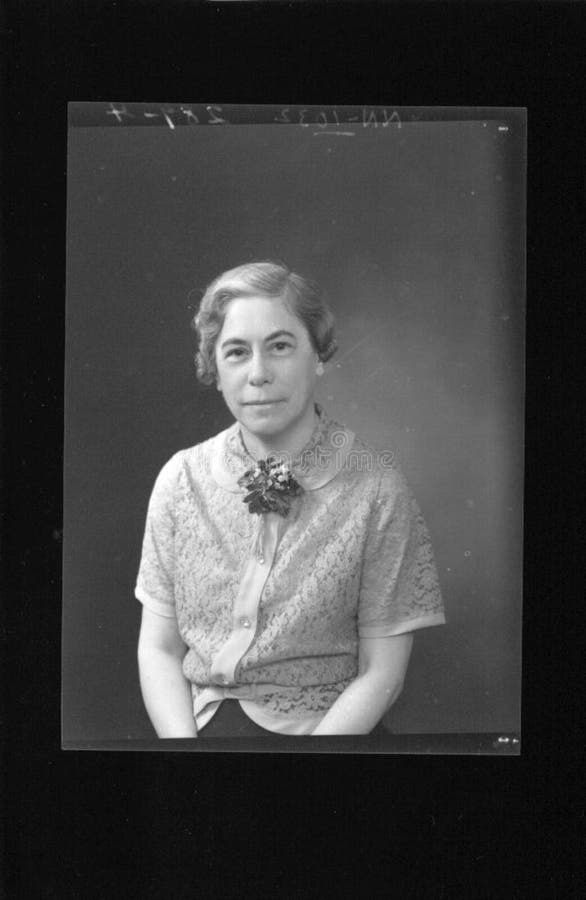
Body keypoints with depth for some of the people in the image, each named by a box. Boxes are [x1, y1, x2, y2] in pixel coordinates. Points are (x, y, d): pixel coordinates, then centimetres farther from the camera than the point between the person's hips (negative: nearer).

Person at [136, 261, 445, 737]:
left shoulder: (376, 488, -5)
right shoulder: (181, 479, 5)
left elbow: (380, 674, -3)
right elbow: (158, 649, 6)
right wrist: (182, 740, -10)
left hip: (329, 726, -1)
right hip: (196, 722, 1)